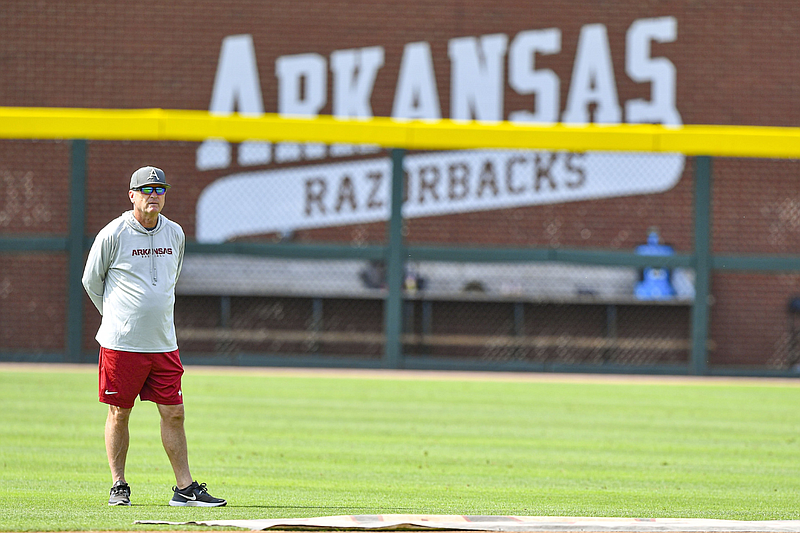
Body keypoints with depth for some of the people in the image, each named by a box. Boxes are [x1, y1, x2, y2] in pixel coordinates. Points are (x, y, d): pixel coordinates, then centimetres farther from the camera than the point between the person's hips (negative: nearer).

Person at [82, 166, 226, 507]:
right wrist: (117, 316, 9)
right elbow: (91, 280, 4)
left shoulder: (175, 234, 8)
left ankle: (185, 489, 6)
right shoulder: (113, 235, -7)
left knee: (174, 413, 2)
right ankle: (118, 486, 12)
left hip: (163, 344, 4)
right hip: (121, 344, -4)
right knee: (119, 415, 3)